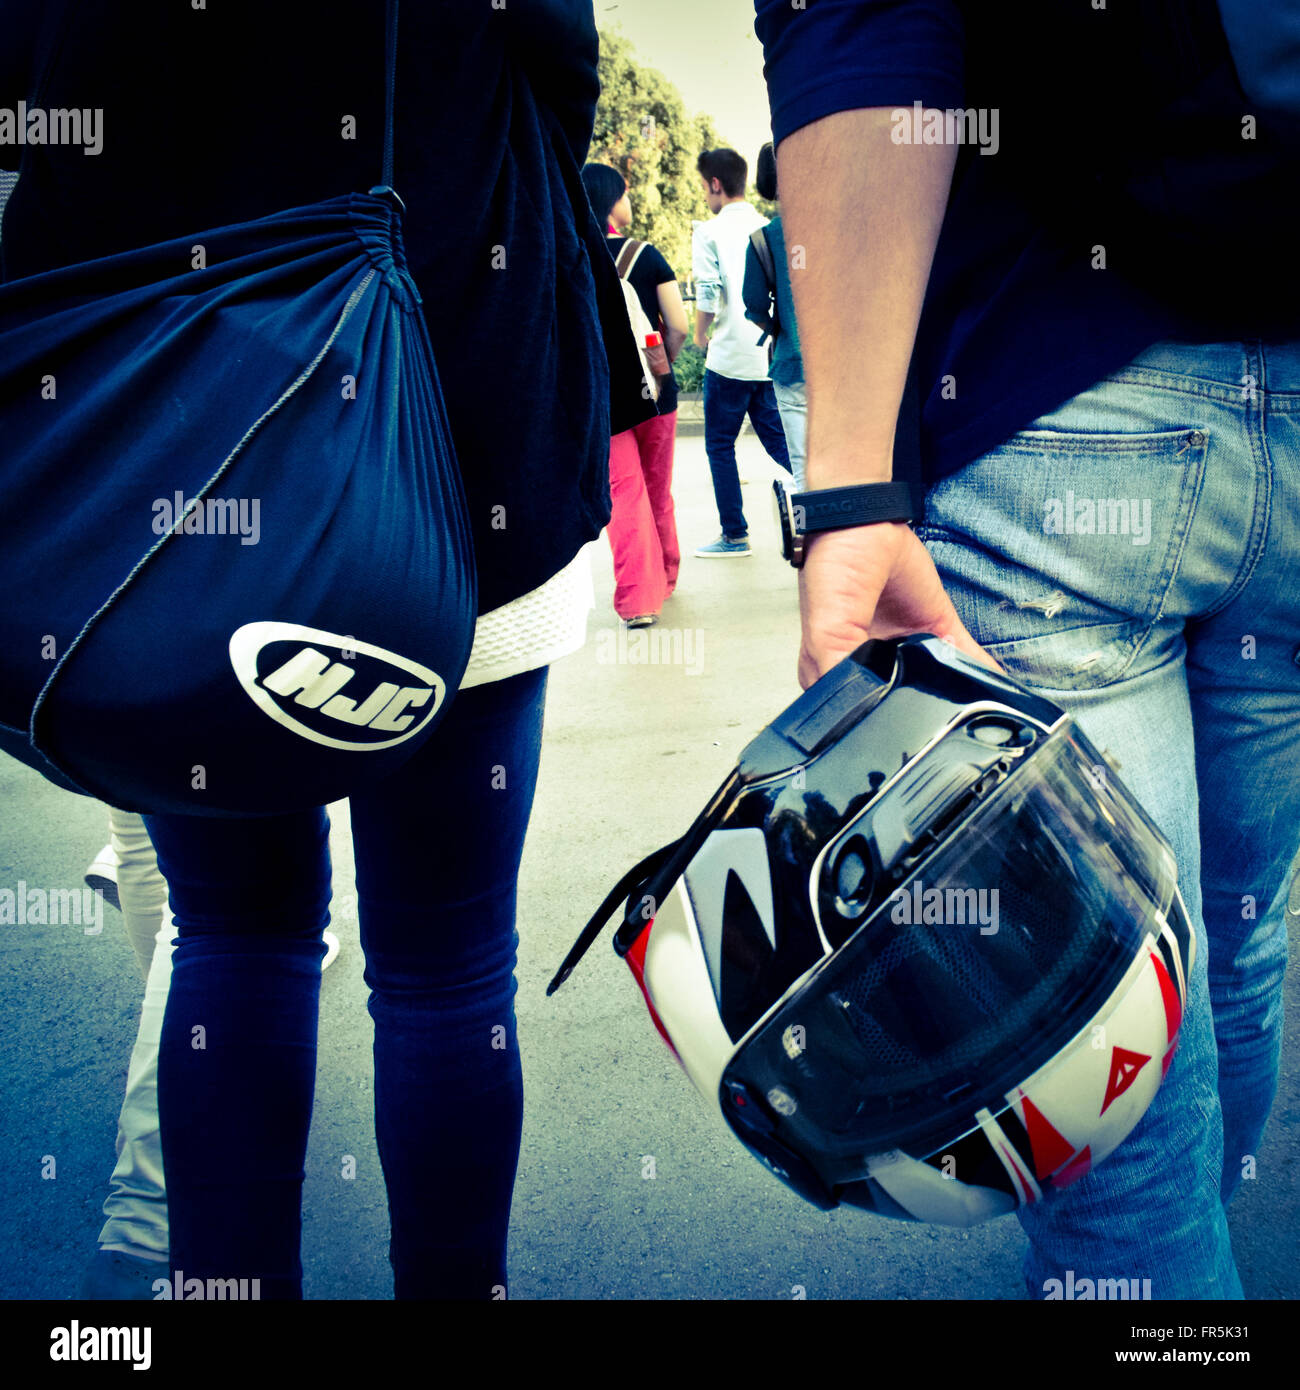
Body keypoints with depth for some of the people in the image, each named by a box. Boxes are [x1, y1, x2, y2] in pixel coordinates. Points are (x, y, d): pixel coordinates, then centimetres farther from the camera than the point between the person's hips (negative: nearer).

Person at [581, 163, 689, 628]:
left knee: (624, 492, 2)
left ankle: (637, 599, -7)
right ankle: (664, 580, 33)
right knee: (658, 490, 16)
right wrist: (662, 364, 9)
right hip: (653, 392, 0)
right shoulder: (645, 255, -6)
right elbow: (678, 327, -8)